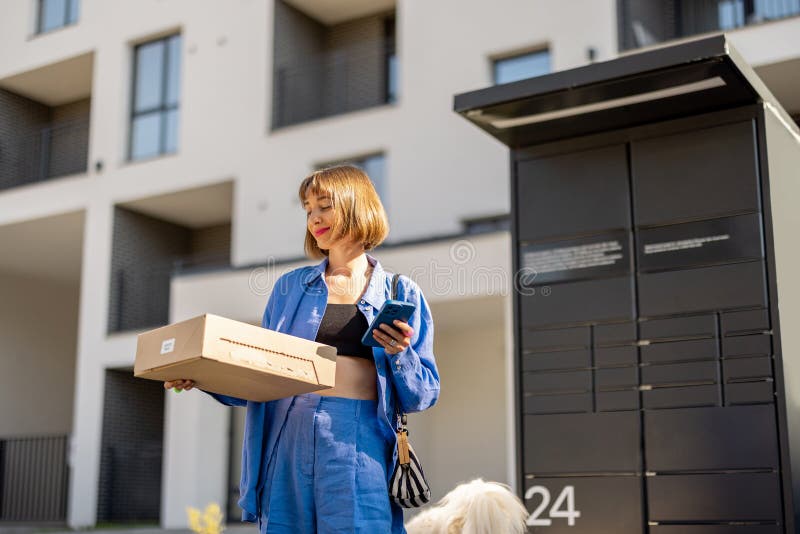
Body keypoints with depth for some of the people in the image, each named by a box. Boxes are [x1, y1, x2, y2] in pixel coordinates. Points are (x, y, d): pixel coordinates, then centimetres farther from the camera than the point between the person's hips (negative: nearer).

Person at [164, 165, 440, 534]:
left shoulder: (401, 295, 9)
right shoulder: (291, 287, 16)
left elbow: (422, 396, 7)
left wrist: (400, 354, -12)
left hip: (359, 441, -2)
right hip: (290, 437, 2)